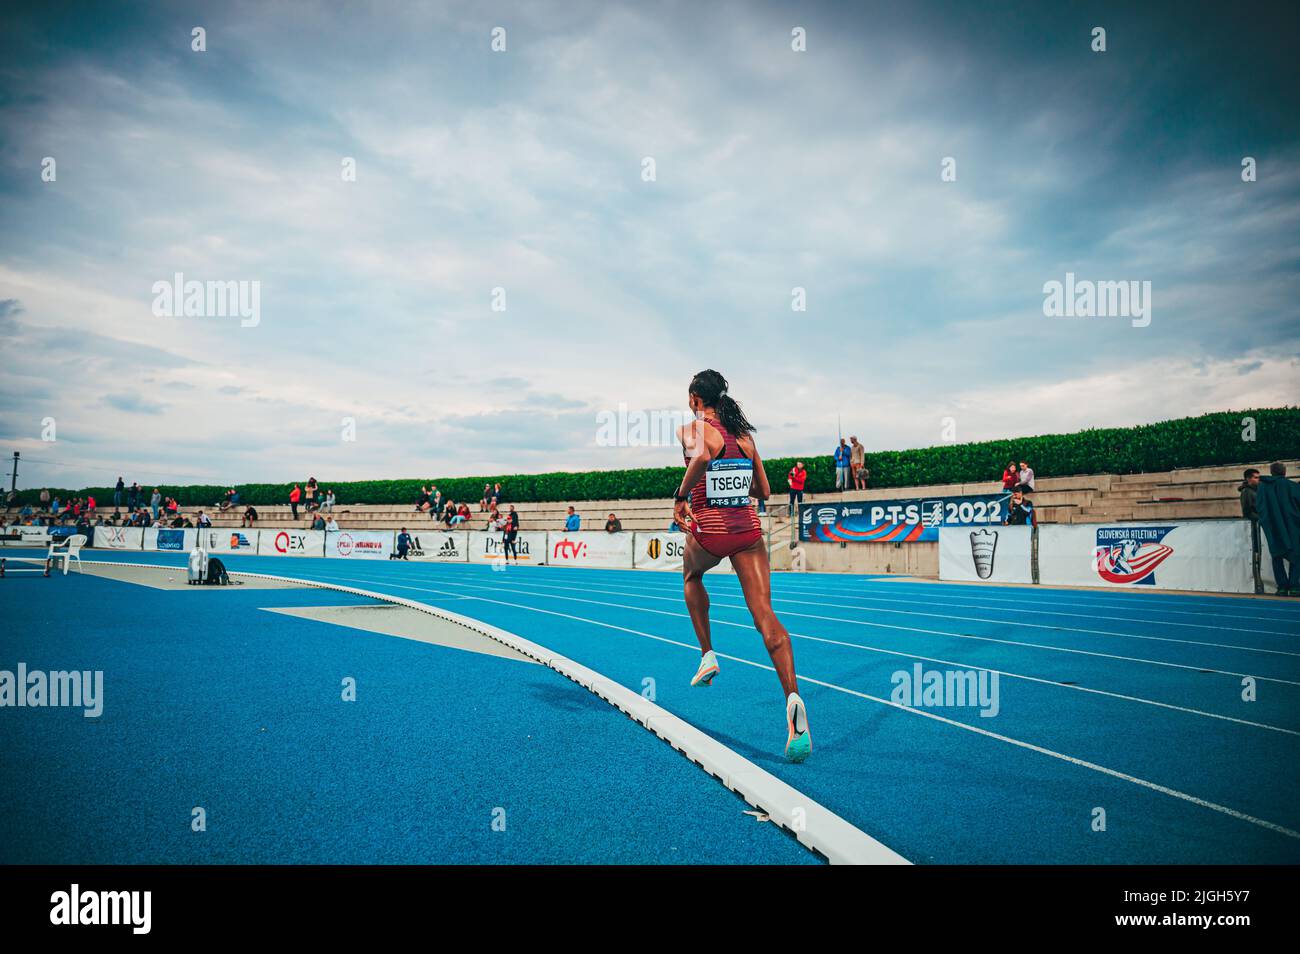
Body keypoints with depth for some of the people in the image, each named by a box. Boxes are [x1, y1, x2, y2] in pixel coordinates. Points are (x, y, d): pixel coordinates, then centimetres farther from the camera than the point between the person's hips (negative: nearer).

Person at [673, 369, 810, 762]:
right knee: (764, 614, -6)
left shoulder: (692, 428, -2)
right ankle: (792, 697, -25)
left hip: (708, 531, -3)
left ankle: (707, 656, 28)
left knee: (692, 575, 32)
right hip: (748, 530, 3)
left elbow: (701, 455, -28)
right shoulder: (745, 434, 13)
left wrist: (680, 497, -16)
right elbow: (763, 490, 15)